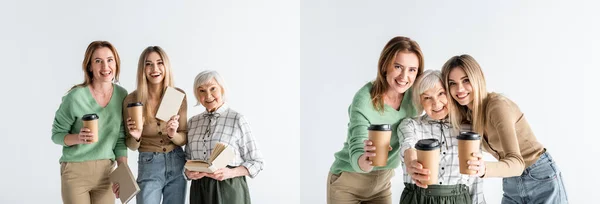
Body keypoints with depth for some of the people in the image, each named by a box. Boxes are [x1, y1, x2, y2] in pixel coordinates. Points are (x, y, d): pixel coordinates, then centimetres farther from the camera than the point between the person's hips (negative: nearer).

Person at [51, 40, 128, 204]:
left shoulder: (122, 95, -1)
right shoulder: (76, 97, -14)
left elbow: (121, 139, 6)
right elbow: (56, 134, -4)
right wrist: (78, 138, -24)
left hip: (105, 171, 4)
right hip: (76, 171, -4)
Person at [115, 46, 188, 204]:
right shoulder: (132, 100, -9)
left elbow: (185, 138, 1)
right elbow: (131, 146, 0)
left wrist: (173, 135, -20)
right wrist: (136, 137, -21)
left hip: (177, 163, 2)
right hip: (149, 166, -2)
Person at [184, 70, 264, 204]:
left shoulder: (237, 119, -7)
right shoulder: (192, 122, 7)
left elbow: (256, 162, -5)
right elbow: (188, 158, 15)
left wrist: (231, 173, -20)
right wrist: (188, 172, -6)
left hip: (229, 189, -4)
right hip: (199, 189, 4)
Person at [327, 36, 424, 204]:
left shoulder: (414, 96, -12)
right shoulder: (364, 100, -24)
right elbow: (356, 156, -29)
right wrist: (366, 160, -53)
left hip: (383, 182, 4)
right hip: (348, 183, -4)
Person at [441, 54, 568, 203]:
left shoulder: (498, 105, -25)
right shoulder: (466, 114, -4)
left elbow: (517, 163, -34)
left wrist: (485, 169, -53)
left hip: (541, 180, -6)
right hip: (511, 185, 6)